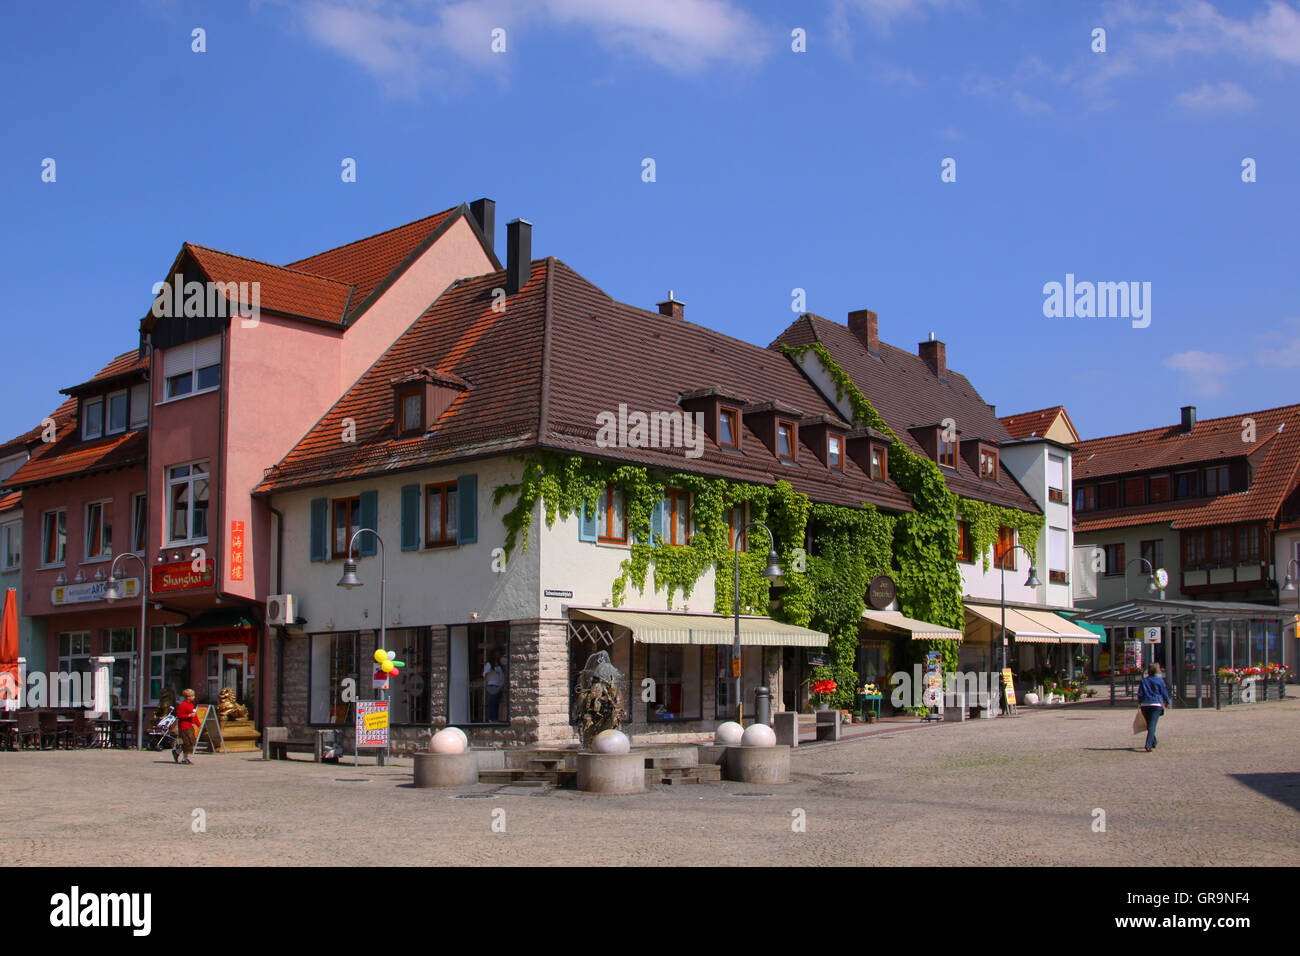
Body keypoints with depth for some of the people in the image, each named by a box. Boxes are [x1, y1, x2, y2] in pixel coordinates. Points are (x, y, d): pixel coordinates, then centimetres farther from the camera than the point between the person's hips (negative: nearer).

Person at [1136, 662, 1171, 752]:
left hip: (1145, 705, 3)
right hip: (1156, 705, -3)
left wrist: (1140, 704, 14)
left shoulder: (1143, 681, 7)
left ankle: (1153, 743, 31)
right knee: (1152, 726, -8)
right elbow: (1164, 692, 3)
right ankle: (1148, 745, -20)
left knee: (1149, 725, 18)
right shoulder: (1159, 680, -2)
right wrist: (1167, 702, 19)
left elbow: (1139, 694, 5)